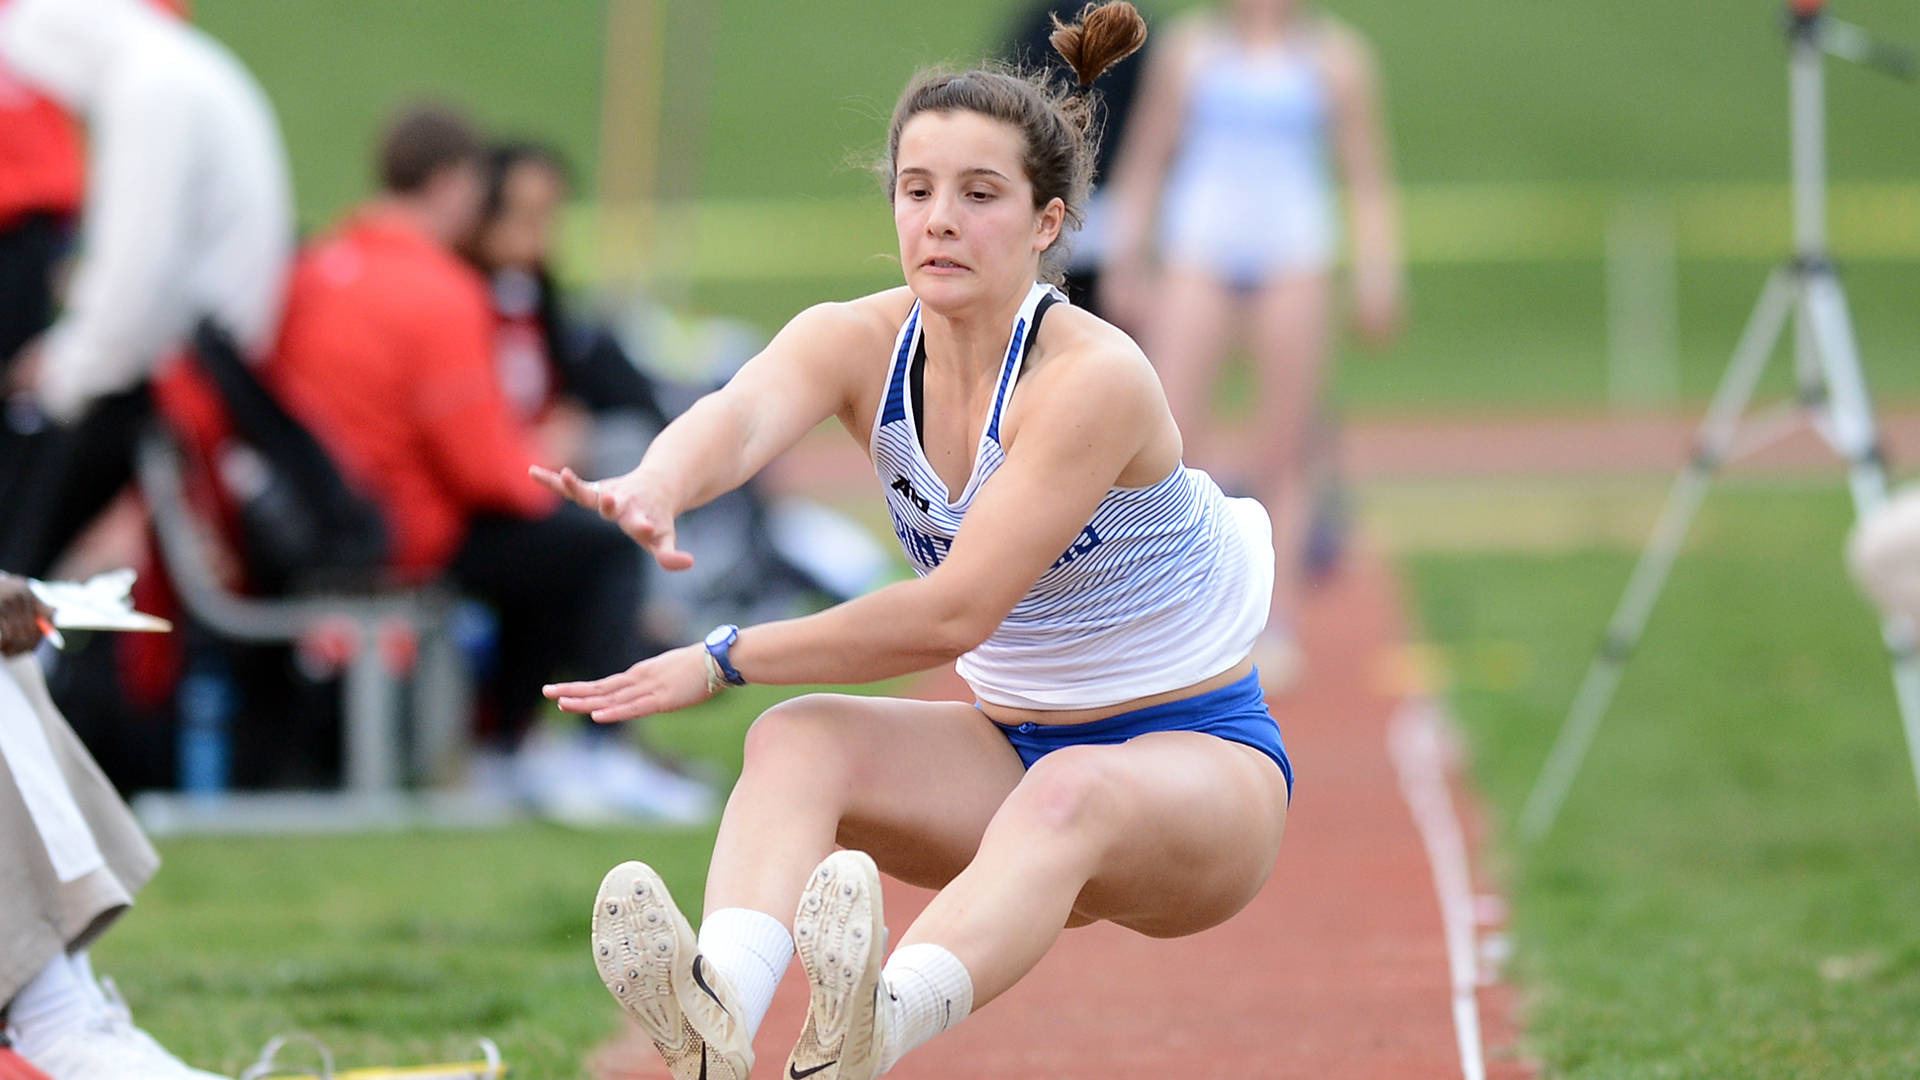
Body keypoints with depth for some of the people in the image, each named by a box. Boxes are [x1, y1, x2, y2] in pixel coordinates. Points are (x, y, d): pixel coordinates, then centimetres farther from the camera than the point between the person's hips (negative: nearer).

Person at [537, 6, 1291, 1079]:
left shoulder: (1094, 378, -23)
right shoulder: (859, 341, -7)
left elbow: (953, 614, -28)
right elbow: (746, 414, -31)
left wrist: (723, 660, -28)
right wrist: (658, 488, -55)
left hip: (1197, 756, -6)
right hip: (1015, 740, 6)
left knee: (1070, 795, -39)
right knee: (799, 738, -21)